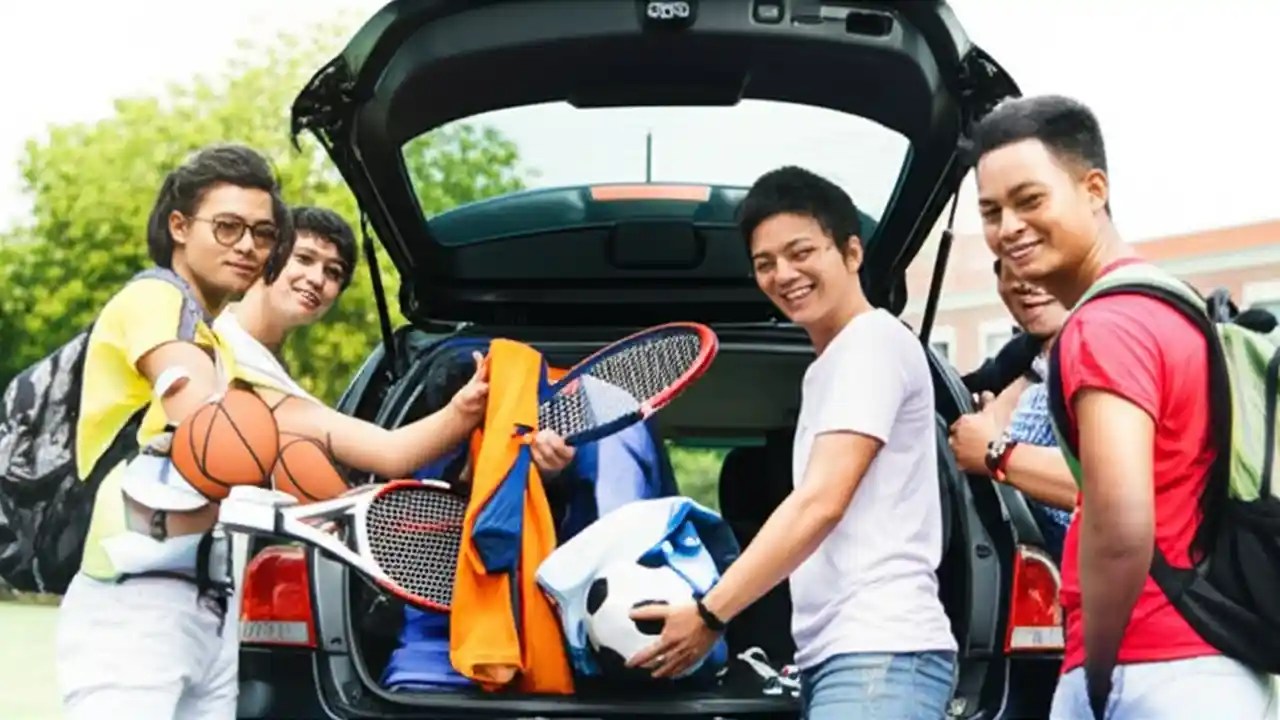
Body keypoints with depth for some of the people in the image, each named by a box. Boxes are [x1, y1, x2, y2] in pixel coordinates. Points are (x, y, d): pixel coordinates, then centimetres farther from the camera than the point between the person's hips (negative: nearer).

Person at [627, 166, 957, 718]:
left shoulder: (874, 342, -5)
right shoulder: (825, 371, 24)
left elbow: (821, 504, -13)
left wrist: (709, 614, -10)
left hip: (880, 655, -10)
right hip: (837, 655, 10)